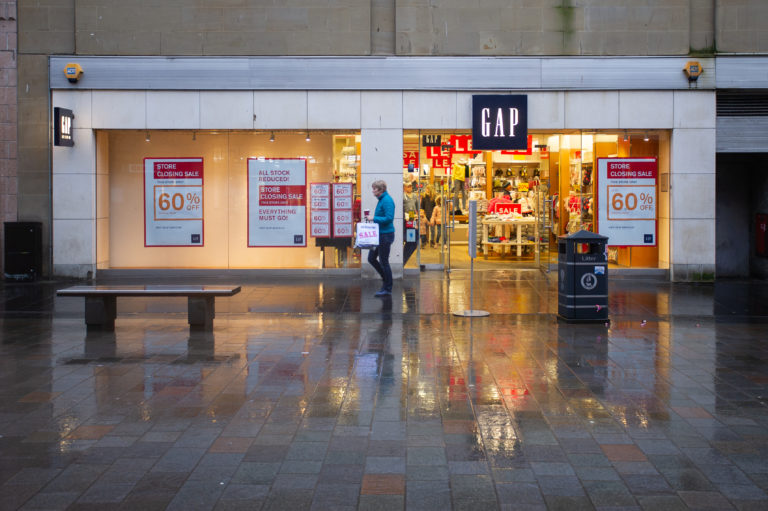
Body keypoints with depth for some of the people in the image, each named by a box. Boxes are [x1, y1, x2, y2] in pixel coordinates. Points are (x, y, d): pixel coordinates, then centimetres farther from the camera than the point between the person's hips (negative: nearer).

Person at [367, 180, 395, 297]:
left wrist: (374, 218, -19)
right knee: (371, 258, 13)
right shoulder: (381, 200, 13)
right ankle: (386, 279, 26)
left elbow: (389, 218, -24)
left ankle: (387, 289, 7)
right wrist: (373, 219, 11)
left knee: (383, 261, -3)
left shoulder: (387, 201, -17)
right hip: (380, 235, 10)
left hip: (386, 235, -10)